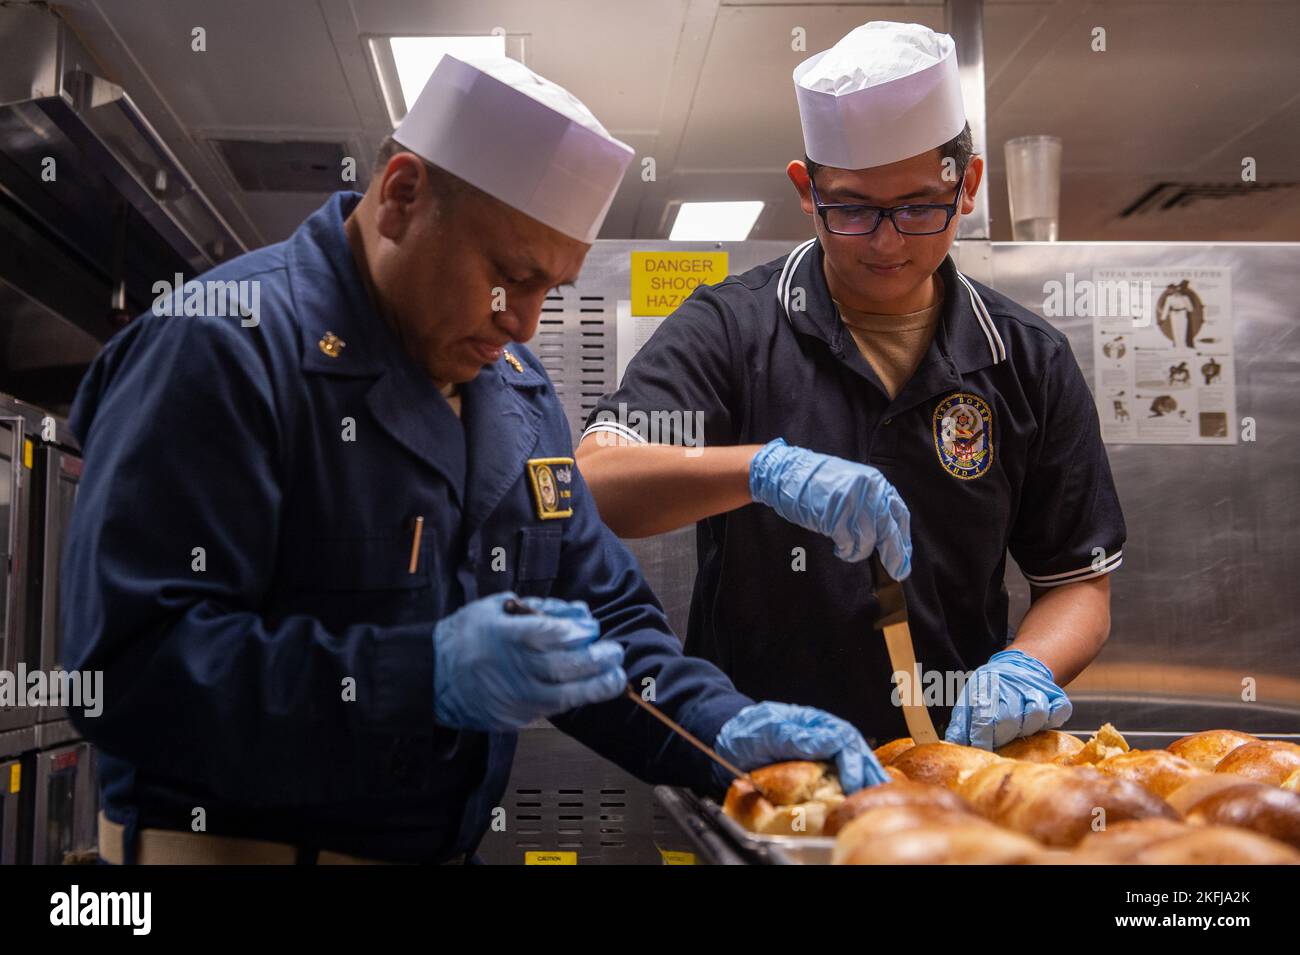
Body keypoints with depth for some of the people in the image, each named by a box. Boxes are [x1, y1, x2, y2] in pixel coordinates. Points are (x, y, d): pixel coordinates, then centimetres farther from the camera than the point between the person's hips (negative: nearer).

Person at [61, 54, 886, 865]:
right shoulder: (223, 347, -18)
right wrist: (424, 678, -32)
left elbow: (604, 616, 10)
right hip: (233, 842, -7)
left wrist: (725, 730, -6)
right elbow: (126, 665, -25)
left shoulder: (519, 387, 6)